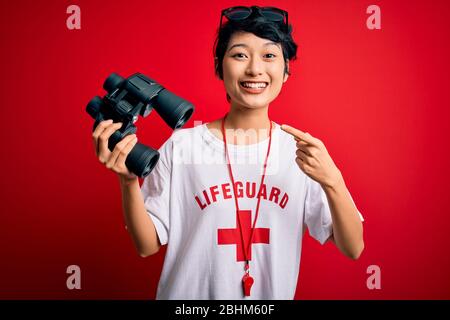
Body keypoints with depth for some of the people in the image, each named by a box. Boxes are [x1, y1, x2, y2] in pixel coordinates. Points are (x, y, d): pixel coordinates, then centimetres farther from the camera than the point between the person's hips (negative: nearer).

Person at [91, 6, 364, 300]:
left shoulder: (304, 152, -10)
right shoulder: (181, 145, -13)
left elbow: (353, 249, -11)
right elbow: (148, 245, -8)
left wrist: (331, 181, -28)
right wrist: (128, 181, -25)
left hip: (274, 293, 2)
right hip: (189, 294, -1)